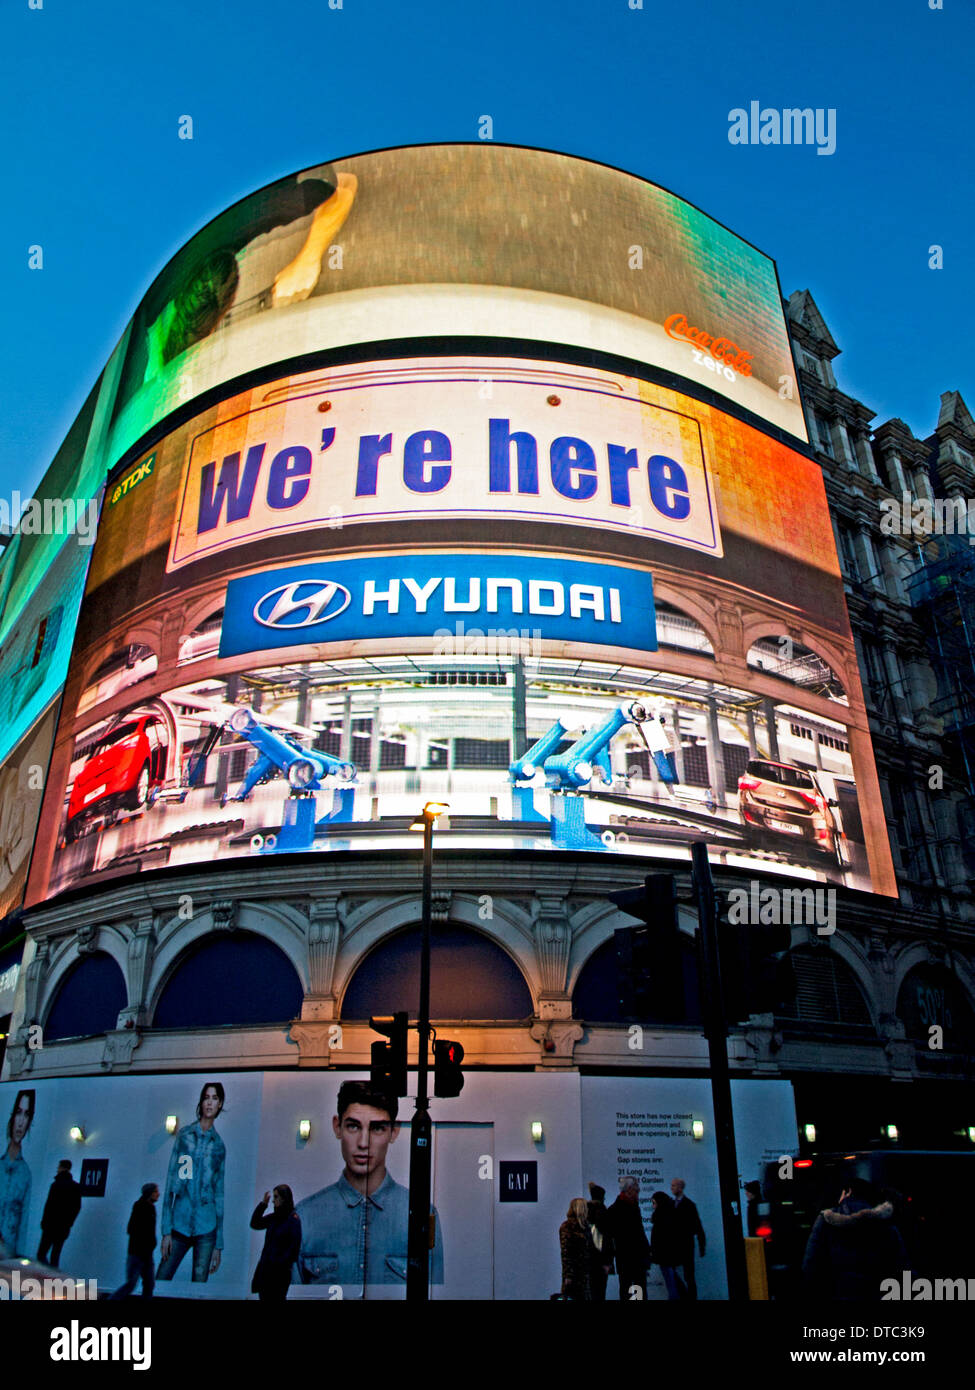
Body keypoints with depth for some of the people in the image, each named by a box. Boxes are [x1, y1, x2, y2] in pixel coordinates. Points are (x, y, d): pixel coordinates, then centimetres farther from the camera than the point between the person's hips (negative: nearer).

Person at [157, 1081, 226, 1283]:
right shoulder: (185, 1134, 3)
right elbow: (171, 1181, 1)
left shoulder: (219, 1145, 8)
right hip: (179, 1223, -1)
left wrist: (219, 1245, 10)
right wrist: (166, 1230, -5)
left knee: (199, 1284, 0)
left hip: (206, 1227, 1)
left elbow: (220, 1193, 11)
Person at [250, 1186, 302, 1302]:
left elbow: (295, 1245, -13)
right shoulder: (274, 1217, 9)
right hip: (265, 1267, 7)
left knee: (276, 1298, -3)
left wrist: (284, 1262, -15)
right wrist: (263, 1204, 3)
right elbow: (254, 1224, 14)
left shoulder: (293, 1218, -11)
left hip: (280, 1270, -7)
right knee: (264, 1297, 10)